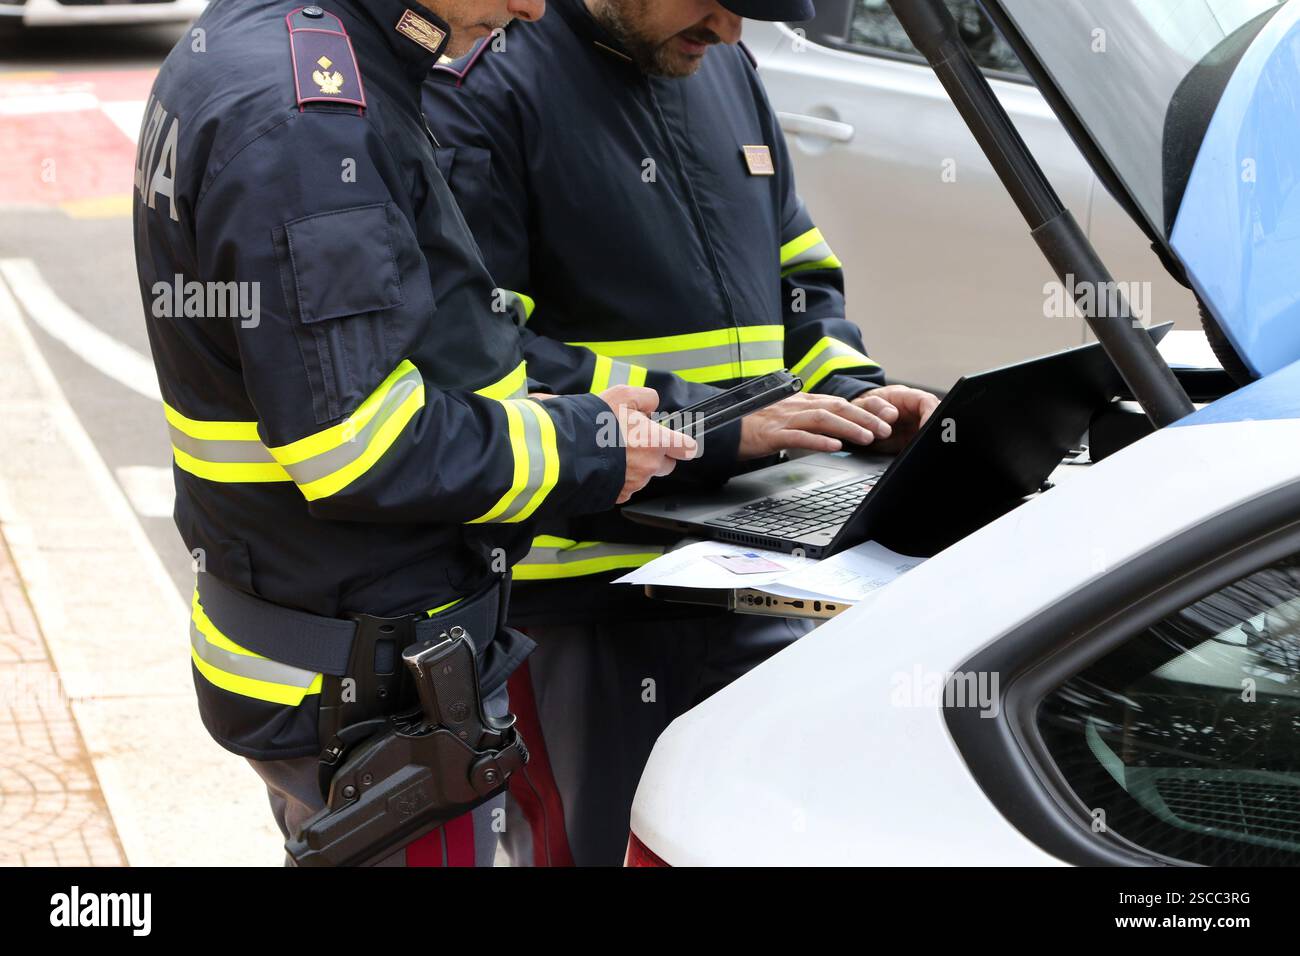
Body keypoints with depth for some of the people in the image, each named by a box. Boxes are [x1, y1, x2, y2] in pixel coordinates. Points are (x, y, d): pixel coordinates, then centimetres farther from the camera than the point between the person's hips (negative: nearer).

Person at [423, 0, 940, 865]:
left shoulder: (727, 71, 13)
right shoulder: (485, 89, -11)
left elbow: (801, 280, 21)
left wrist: (855, 397, 1)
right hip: (584, 603, -6)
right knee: (605, 844, 5)